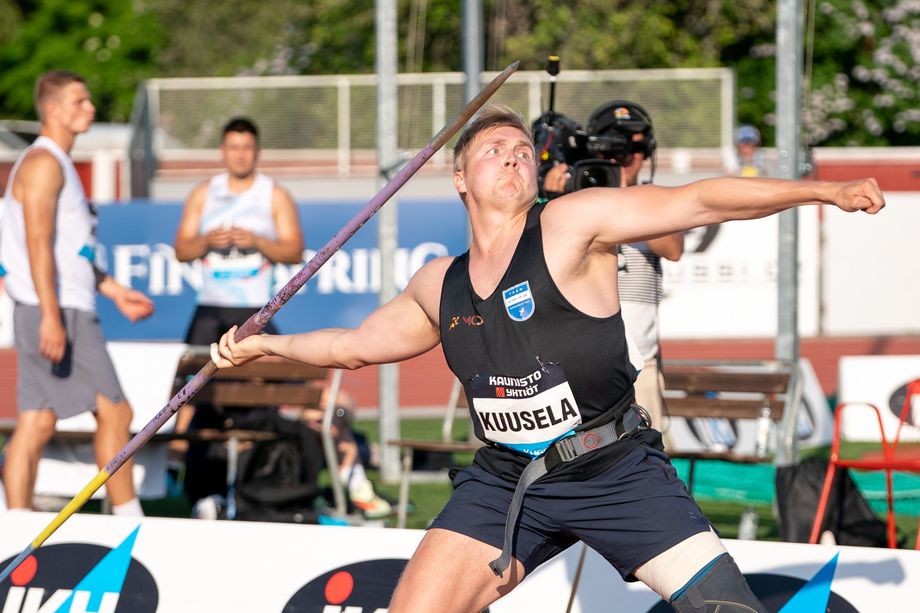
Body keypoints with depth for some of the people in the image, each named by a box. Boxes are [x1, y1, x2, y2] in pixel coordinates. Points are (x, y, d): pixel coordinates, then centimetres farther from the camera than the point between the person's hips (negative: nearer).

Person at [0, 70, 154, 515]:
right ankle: (130, 527, -1)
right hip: (56, 311, -10)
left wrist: (114, 291, 24)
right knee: (114, 412, -5)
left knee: (37, 425, 6)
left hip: (68, 311, 10)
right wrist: (51, 318, -26)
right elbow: (38, 244, -20)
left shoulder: (58, 165, 21)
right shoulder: (44, 163, -11)